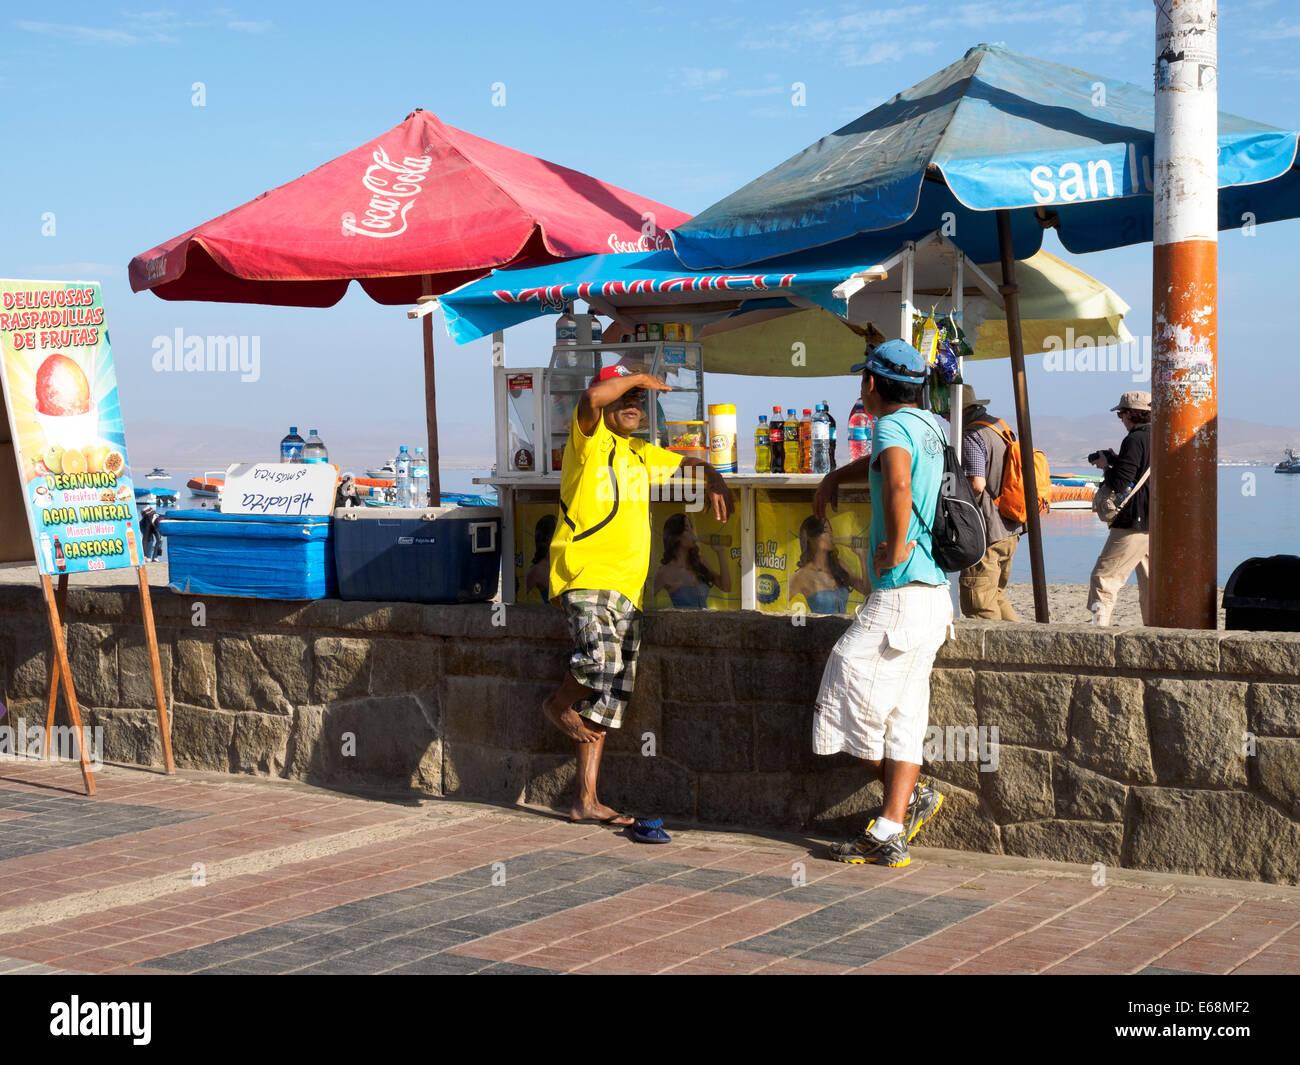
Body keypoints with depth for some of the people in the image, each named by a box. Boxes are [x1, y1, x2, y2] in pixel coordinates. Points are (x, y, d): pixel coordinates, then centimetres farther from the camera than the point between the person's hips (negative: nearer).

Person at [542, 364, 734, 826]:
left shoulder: (642, 454, 23)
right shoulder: (589, 440, 1)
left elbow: (690, 463, 36)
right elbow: (593, 397, -20)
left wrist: (715, 483, 14)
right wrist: (639, 376, -4)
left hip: (627, 587, 7)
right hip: (585, 574, -7)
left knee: (606, 699, 5)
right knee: (600, 659, -31)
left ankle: (585, 800, 9)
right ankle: (558, 704, 3)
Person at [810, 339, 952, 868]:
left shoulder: (893, 425, -12)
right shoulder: (931, 425, 16)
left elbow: (897, 481, -35)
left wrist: (894, 548, -23)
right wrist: (835, 477, 33)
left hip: (900, 595, -9)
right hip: (933, 592, 9)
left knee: (851, 697, 1)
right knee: (903, 713, 7)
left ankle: (912, 793, 11)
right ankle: (890, 834, 5)